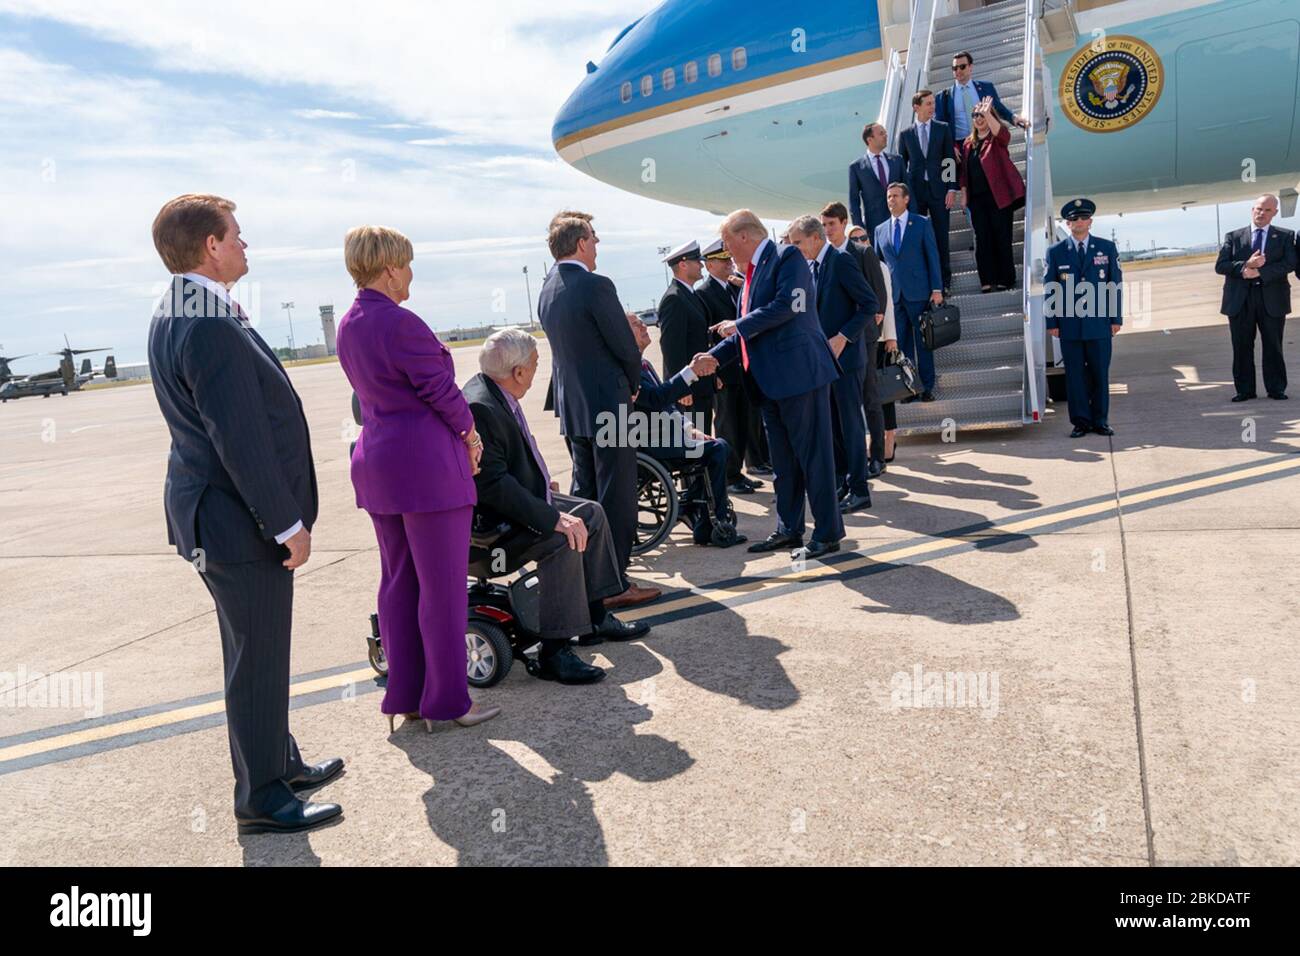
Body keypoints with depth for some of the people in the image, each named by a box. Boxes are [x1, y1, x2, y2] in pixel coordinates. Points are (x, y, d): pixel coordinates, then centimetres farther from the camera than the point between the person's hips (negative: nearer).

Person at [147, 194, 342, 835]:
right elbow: (241, 440, -25)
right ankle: (261, 800, 19)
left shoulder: (174, 318, 10)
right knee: (256, 662, 3)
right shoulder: (211, 328, -23)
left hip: (214, 511, 10)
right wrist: (289, 525, -19)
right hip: (239, 521, -10)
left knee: (259, 654, 21)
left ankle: (281, 764, 37)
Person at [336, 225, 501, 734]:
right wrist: (469, 435, 3)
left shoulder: (348, 325, 10)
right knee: (442, 587, 1)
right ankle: (446, 701, 10)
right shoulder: (400, 323, -18)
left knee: (397, 582, 14)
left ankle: (404, 695, 23)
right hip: (426, 463, -9)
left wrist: (458, 432, 9)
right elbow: (440, 390, -15)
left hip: (376, 462, 9)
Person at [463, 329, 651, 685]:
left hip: (521, 499, 12)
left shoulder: (495, 393, 6)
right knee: (562, 540, -30)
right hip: (491, 521, -11)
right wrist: (553, 518, -34)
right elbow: (492, 484, -32)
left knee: (592, 512, 12)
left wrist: (541, 481, 15)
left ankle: (596, 617, 19)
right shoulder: (479, 408, -26)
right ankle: (554, 651, -22)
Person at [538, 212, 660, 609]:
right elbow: (627, 348, -13)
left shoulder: (547, 290, 9)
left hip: (571, 408, 8)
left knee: (584, 493, 16)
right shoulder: (596, 286, -16)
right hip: (607, 407, -8)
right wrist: (631, 384, 6)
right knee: (616, 497, -1)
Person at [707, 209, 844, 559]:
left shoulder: (787, 257, -6)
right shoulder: (751, 272, 19)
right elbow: (747, 332, 22)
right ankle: (788, 529, 24)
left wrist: (739, 325, -11)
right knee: (783, 460, 14)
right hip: (771, 381, 9)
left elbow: (785, 306, -20)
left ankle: (828, 534, 4)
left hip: (800, 373, -9)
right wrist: (712, 357, 12)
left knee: (813, 455, -4)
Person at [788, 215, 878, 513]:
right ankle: (842, 482, 21)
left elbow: (870, 305, -14)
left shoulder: (842, 261, -11)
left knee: (851, 423, -3)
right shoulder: (811, 267, 13)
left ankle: (859, 490, 4)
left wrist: (843, 338, -20)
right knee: (832, 424, 11)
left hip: (845, 356, -8)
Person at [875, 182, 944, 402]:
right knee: (902, 344, 4)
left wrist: (936, 289, -7)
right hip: (893, 295, 3)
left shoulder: (922, 223, 3)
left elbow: (932, 257, 0)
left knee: (923, 343, 1)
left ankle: (927, 387, 8)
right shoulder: (880, 230, 12)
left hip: (918, 292, -3)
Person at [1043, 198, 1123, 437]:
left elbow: (1116, 284, 8)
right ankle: (1081, 422, 9)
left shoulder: (1107, 248, 8)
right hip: (1069, 325, 0)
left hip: (1099, 324, 1)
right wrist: (1051, 322, 0)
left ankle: (1100, 421, 13)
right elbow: (1049, 289, 6)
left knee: (1100, 374, 4)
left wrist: (1116, 318, 1)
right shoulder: (1055, 251, 6)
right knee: (1075, 375, 2)